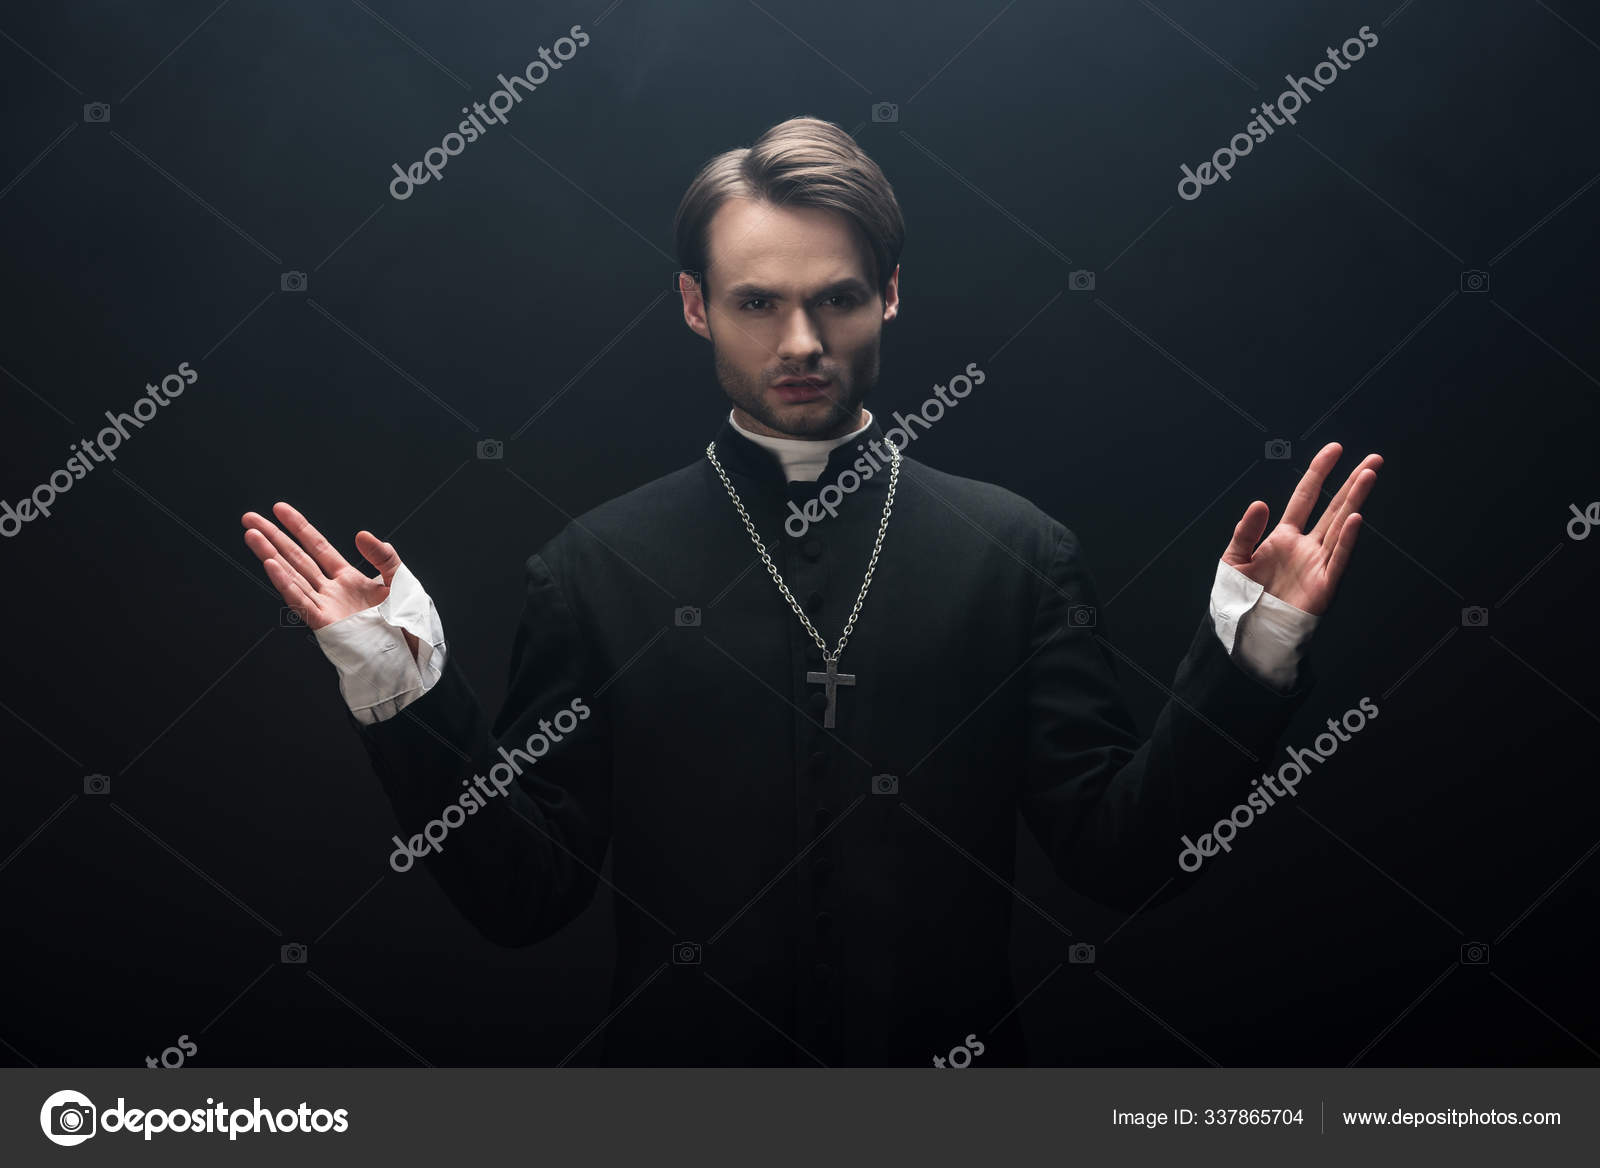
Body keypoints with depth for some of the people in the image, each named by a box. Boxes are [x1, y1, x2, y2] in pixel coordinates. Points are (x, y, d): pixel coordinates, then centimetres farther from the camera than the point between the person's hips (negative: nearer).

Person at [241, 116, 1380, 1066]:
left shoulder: (1018, 551, -5)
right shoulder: (597, 565, -6)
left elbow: (1120, 856, -6)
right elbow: (526, 892, -7)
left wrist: (1251, 652, -17)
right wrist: (403, 690, -19)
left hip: (954, 1069, 1)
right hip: (685, 1066, 0)